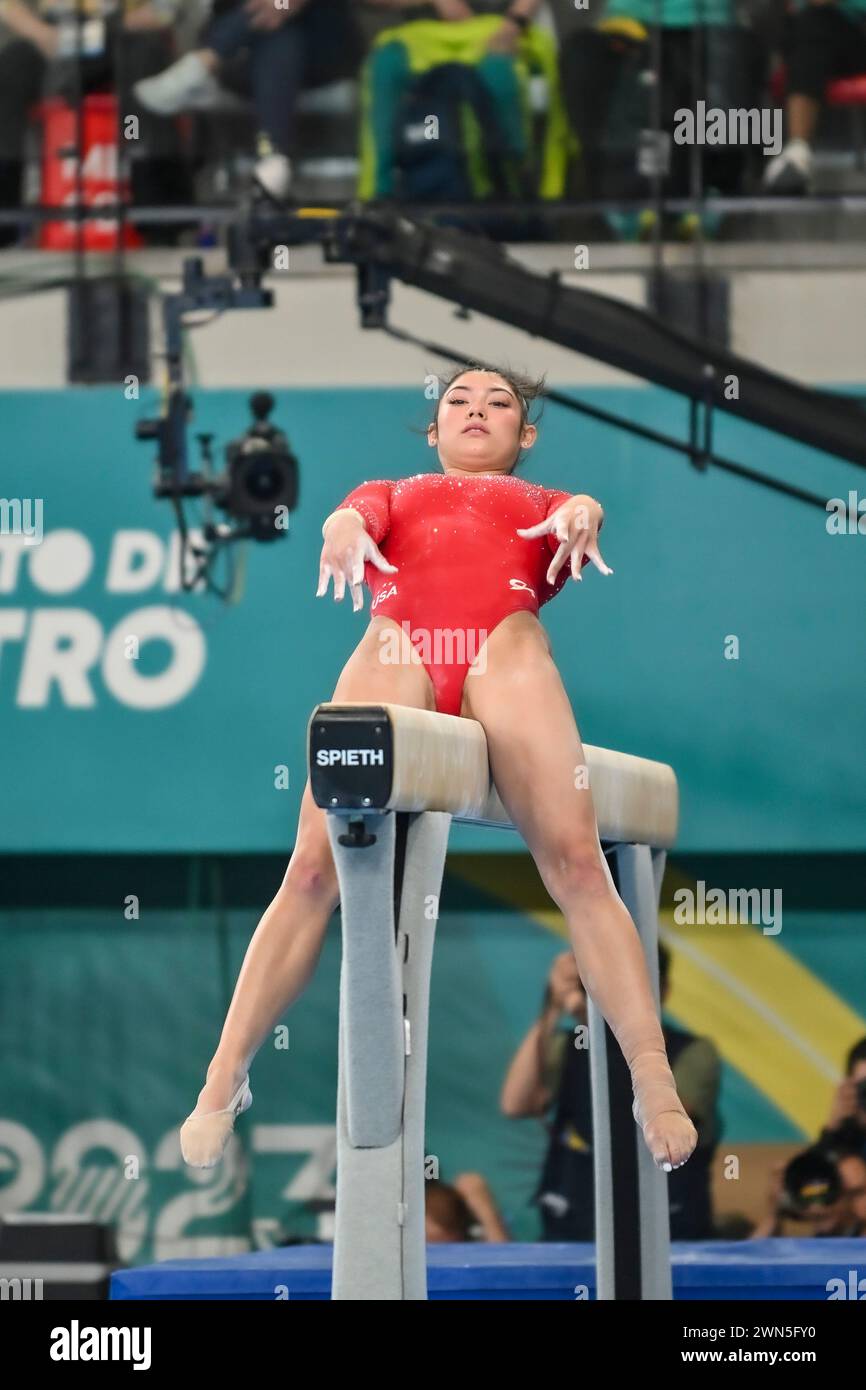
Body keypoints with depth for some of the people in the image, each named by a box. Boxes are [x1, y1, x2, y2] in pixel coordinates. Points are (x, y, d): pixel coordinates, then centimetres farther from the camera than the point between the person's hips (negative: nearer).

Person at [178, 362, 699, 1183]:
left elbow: (583, 516, 10)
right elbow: (360, 514, 12)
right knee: (315, 867, -14)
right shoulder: (394, 494, 36)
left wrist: (582, 512, -16)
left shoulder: (542, 505, 34)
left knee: (576, 861, -18)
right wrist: (340, 525, -14)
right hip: (396, 652, 0)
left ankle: (654, 1084, -22)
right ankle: (226, 1078, -11)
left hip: (505, 650, 0)